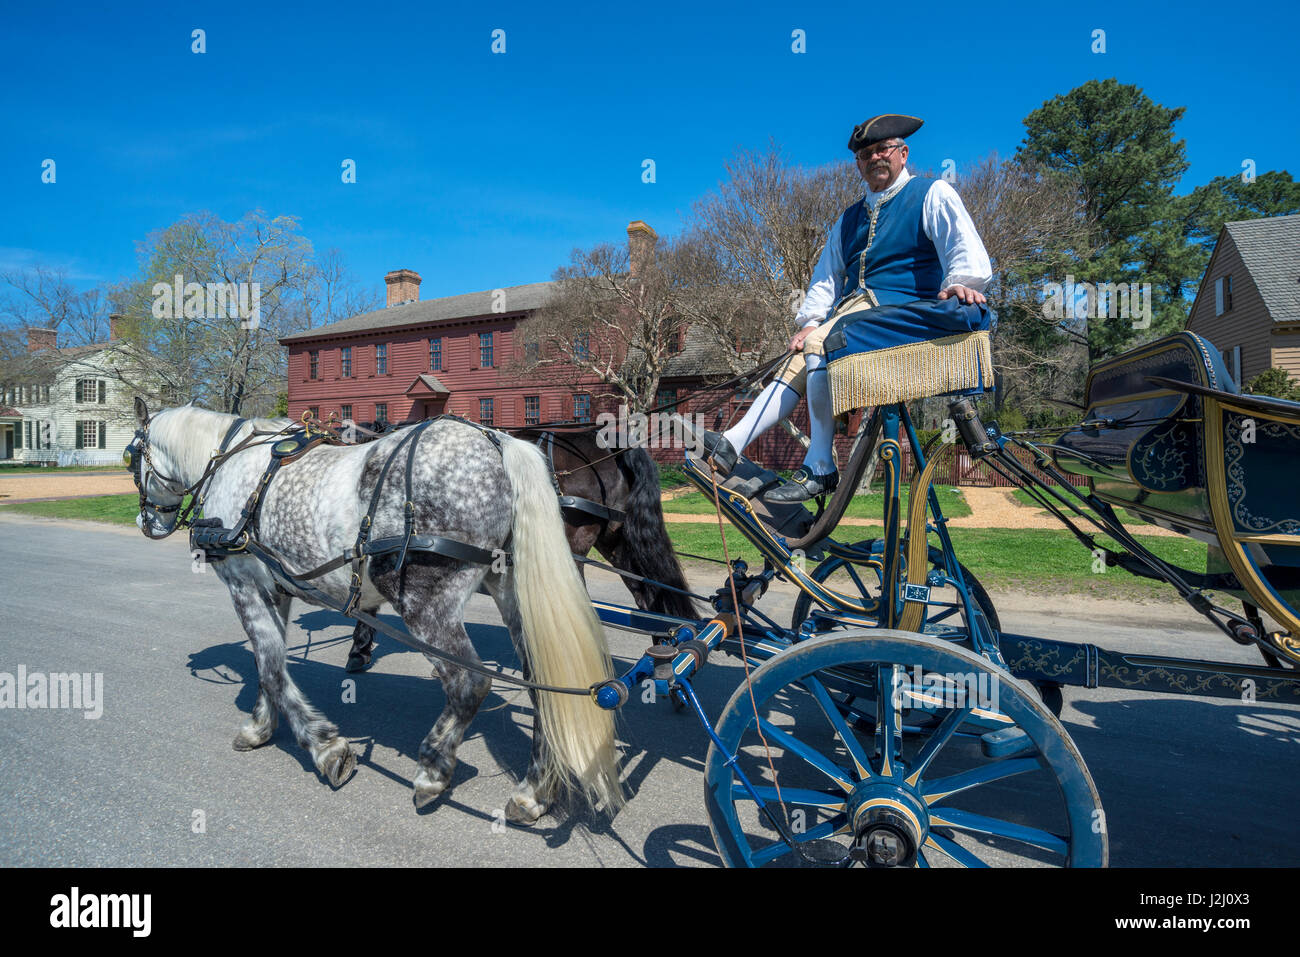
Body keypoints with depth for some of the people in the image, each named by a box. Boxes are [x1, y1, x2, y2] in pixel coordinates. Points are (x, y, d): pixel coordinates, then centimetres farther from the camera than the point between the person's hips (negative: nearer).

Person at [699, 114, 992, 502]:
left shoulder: (933, 194, 9)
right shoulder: (850, 218, 28)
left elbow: (965, 246, -7)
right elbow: (827, 277, 22)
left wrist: (959, 281, -28)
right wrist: (809, 321, 5)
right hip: (852, 309, 8)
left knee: (820, 344, -32)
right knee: (797, 364, -13)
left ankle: (819, 469, -31)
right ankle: (730, 445, -23)